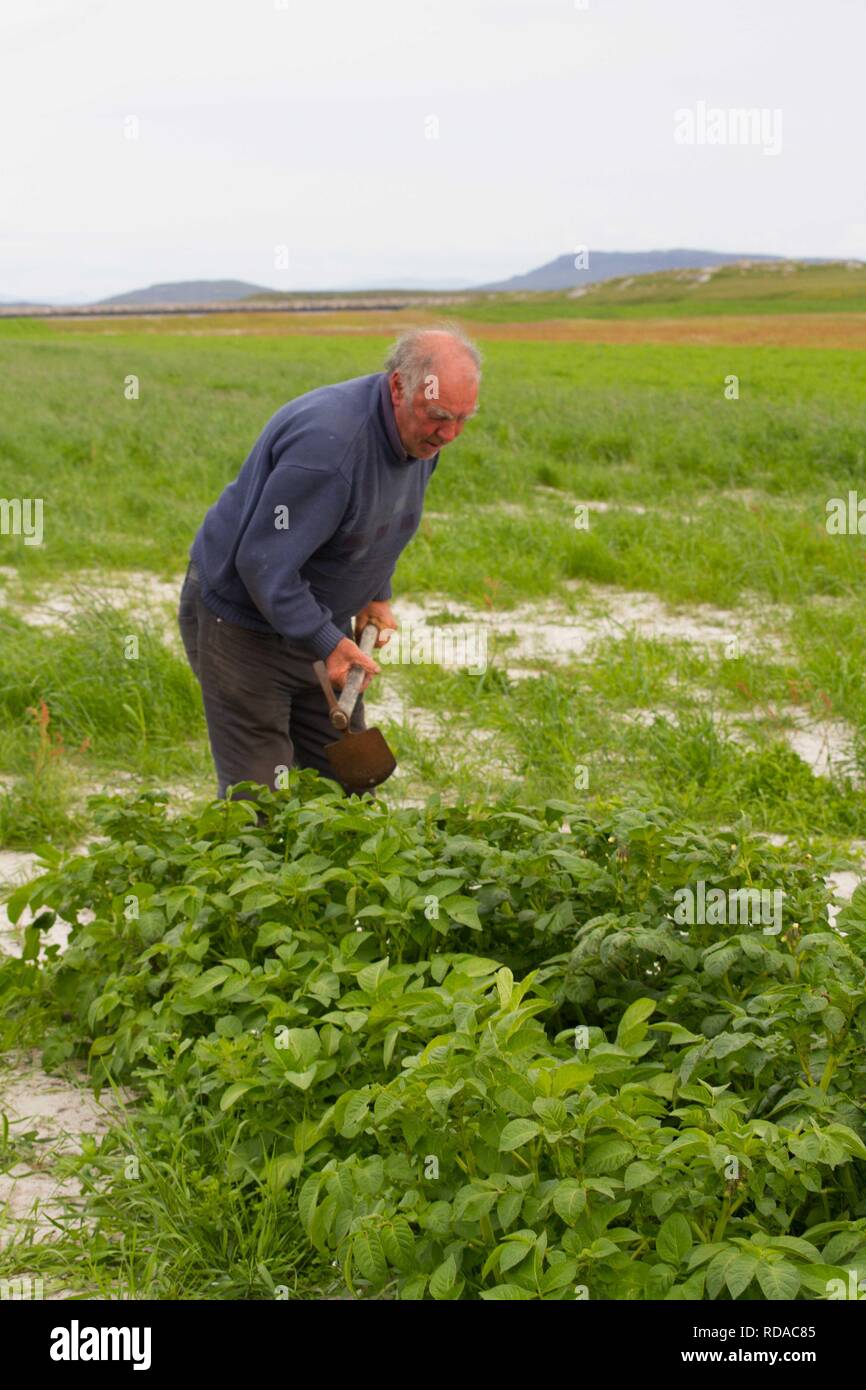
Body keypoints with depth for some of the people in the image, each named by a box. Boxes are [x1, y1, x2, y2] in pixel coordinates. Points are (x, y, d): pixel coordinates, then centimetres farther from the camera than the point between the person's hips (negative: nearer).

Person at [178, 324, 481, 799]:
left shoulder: (422, 434, -5)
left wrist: (377, 595, 6)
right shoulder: (327, 443, -34)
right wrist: (326, 642, -26)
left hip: (318, 620, 8)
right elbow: (263, 562, -30)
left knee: (345, 783, 9)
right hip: (242, 623, -8)